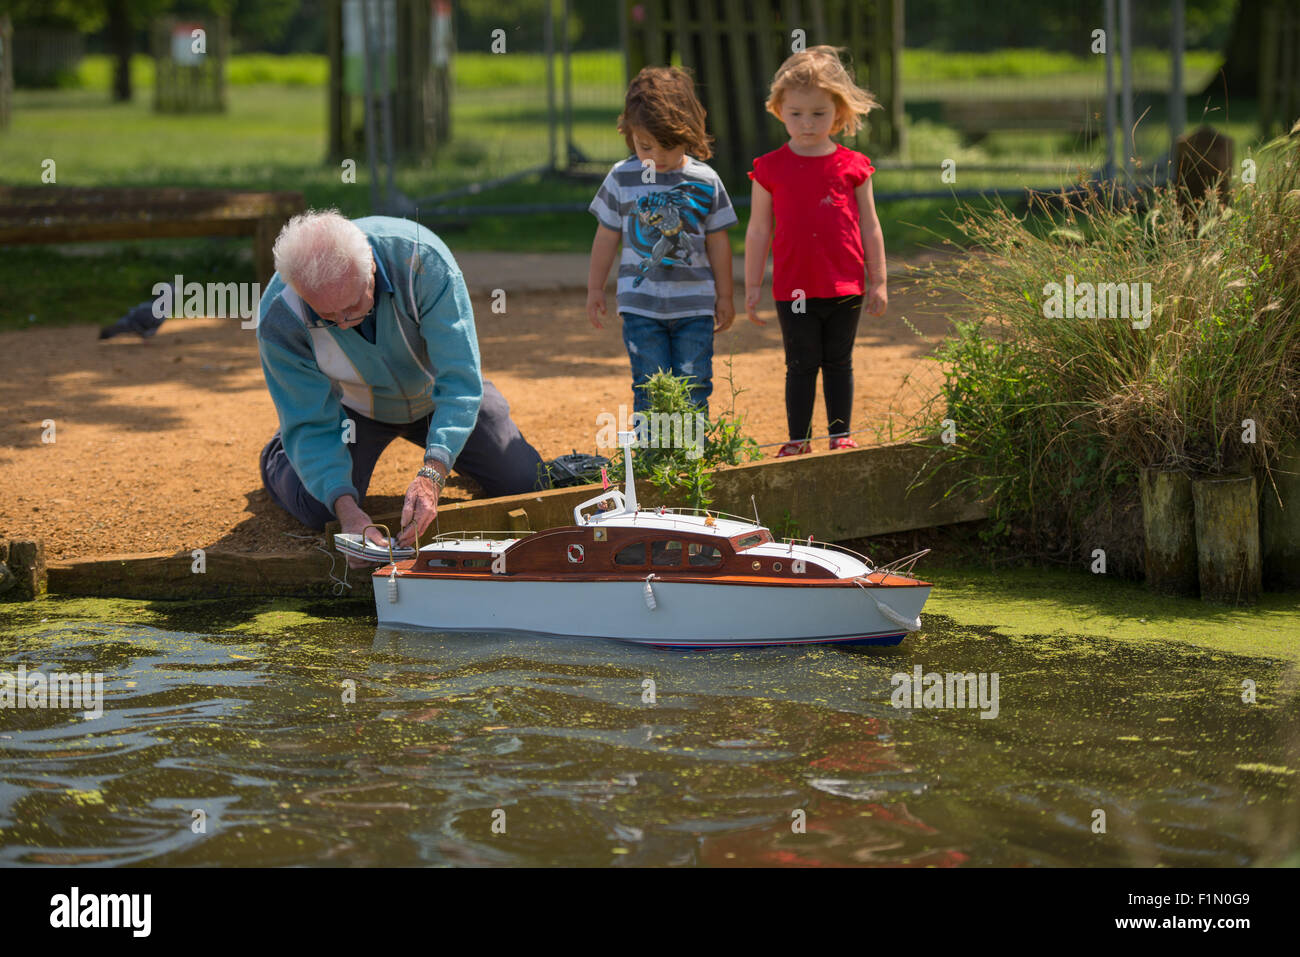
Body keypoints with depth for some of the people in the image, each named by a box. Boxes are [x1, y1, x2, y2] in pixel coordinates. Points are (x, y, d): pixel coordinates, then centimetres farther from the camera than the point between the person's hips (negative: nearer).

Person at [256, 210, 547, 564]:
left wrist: (432, 475, -48)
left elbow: (459, 379, -36)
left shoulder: (421, 259, -40)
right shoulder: (278, 319, -36)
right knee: (317, 511, -18)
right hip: (355, 408, -1)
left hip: (434, 395, 1)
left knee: (526, 482, -3)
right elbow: (311, 424, -27)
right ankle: (279, 455, 19)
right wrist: (345, 506, -44)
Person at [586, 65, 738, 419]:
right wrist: (595, 288, 11)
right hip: (641, 305, 0)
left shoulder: (704, 181, -1)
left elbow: (717, 242, 7)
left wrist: (725, 295, 10)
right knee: (650, 389, -1)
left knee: (693, 389, 2)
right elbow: (606, 237, 9)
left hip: (694, 306, 0)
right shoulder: (622, 178, 0)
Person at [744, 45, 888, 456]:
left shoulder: (852, 166, 1)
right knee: (801, 365, 4)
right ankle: (798, 439, 11)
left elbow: (869, 226, 6)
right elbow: (758, 230, 5)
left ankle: (840, 434, 19)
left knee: (839, 364, 11)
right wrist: (752, 285, 3)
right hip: (794, 290, -1)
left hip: (845, 287, 1)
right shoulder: (771, 168, 0)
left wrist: (878, 281, 5)